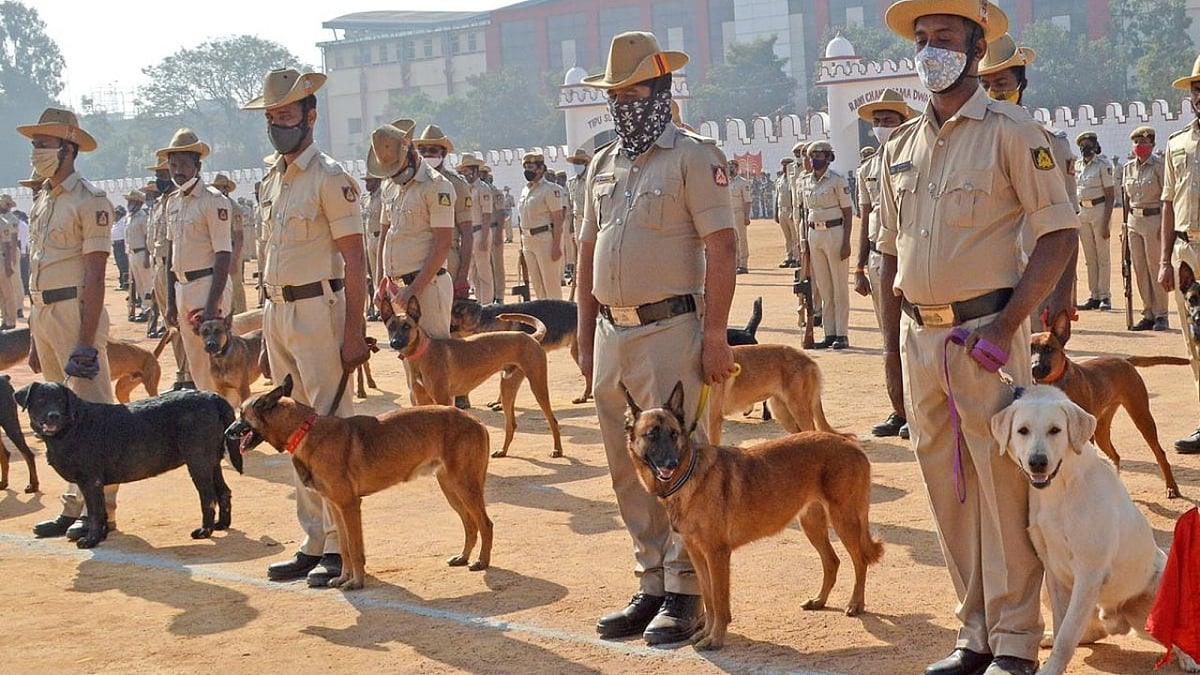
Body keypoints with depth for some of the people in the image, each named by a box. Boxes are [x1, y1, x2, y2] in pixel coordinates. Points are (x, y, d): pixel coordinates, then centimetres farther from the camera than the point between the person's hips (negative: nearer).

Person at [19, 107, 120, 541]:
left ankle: (101, 509, 2)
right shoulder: (41, 203, 16)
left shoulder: (88, 201, -10)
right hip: (43, 314, 9)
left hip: (75, 312, -9)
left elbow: (94, 276, -16)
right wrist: (35, 337, 17)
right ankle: (74, 506, 20)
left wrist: (87, 340, -21)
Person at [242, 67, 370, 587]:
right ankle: (314, 543, 19)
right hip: (278, 313, 8)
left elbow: (353, 260, -12)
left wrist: (355, 331, -18)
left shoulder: (329, 178, -8)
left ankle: (341, 546, 2)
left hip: (318, 310, -8)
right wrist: (266, 339, 17)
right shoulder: (271, 182, 15)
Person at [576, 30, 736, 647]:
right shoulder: (602, 165, 16)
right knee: (629, 469, 11)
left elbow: (721, 247, -11)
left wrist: (715, 335, -17)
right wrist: (585, 337, 16)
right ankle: (652, 585, 21)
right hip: (612, 334, 7)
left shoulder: (693, 156, -6)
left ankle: (684, 595, 4)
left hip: (669, 330, -7)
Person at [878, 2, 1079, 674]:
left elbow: (1061, 233, -8)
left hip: (984, 330, -6)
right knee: (947, 488, 10)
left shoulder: (1013, 131, -5)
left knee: (1003, 486, -3)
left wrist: (1007, 322, -17)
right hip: (919, 335, 6)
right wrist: (892, 342, 13)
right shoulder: (900, 147, 13)